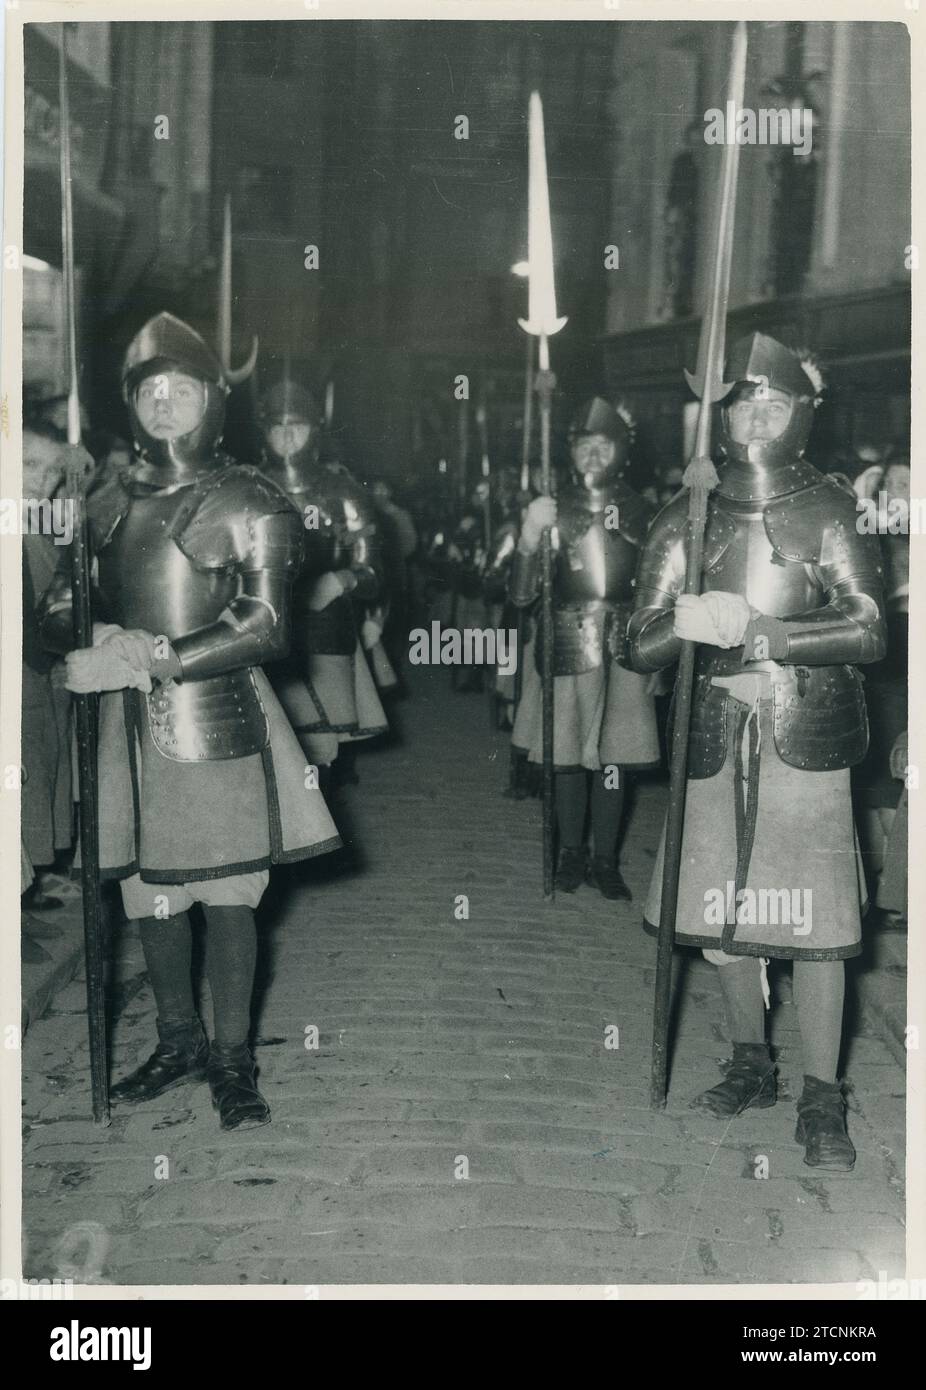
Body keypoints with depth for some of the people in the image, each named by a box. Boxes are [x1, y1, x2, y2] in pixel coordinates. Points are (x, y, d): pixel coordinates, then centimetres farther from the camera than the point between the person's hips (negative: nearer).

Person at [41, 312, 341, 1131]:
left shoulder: (249, 505, -4)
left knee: (226, 892, 2)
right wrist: (96, 644, -11)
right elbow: (60, 609, 14)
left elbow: (266, 630, -13)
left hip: (217, 720, -5)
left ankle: (233, 1056, 16)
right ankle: (179, 1041, 30)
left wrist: (152, 659, -20)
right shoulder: (111, 502, 12)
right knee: (149, 890, 13)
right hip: (130, 725, 5)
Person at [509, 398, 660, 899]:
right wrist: (529, 537, -19)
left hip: (623, 647, 1)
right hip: (568, 646, -1)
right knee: (568, 754, 5)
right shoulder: (553, 511, 1)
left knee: (613, 758, 5)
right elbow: (521, 595, -6)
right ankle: (572, 853, 21)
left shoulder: (639, 514, 4)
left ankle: (605, 860, 16)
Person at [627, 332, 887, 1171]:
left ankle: (822, 1102, 14)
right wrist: (688, 626, -20)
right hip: (715, 747, 3)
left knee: (814, 924, -1)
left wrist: (749, 631, -19)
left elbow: (867, 631, -12)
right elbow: (642, 645, 2)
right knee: (720, 918, 11)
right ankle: (751, 1067, 32)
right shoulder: (688, 520, 7)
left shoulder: (832, 512, 0)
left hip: (808, 746, -3)